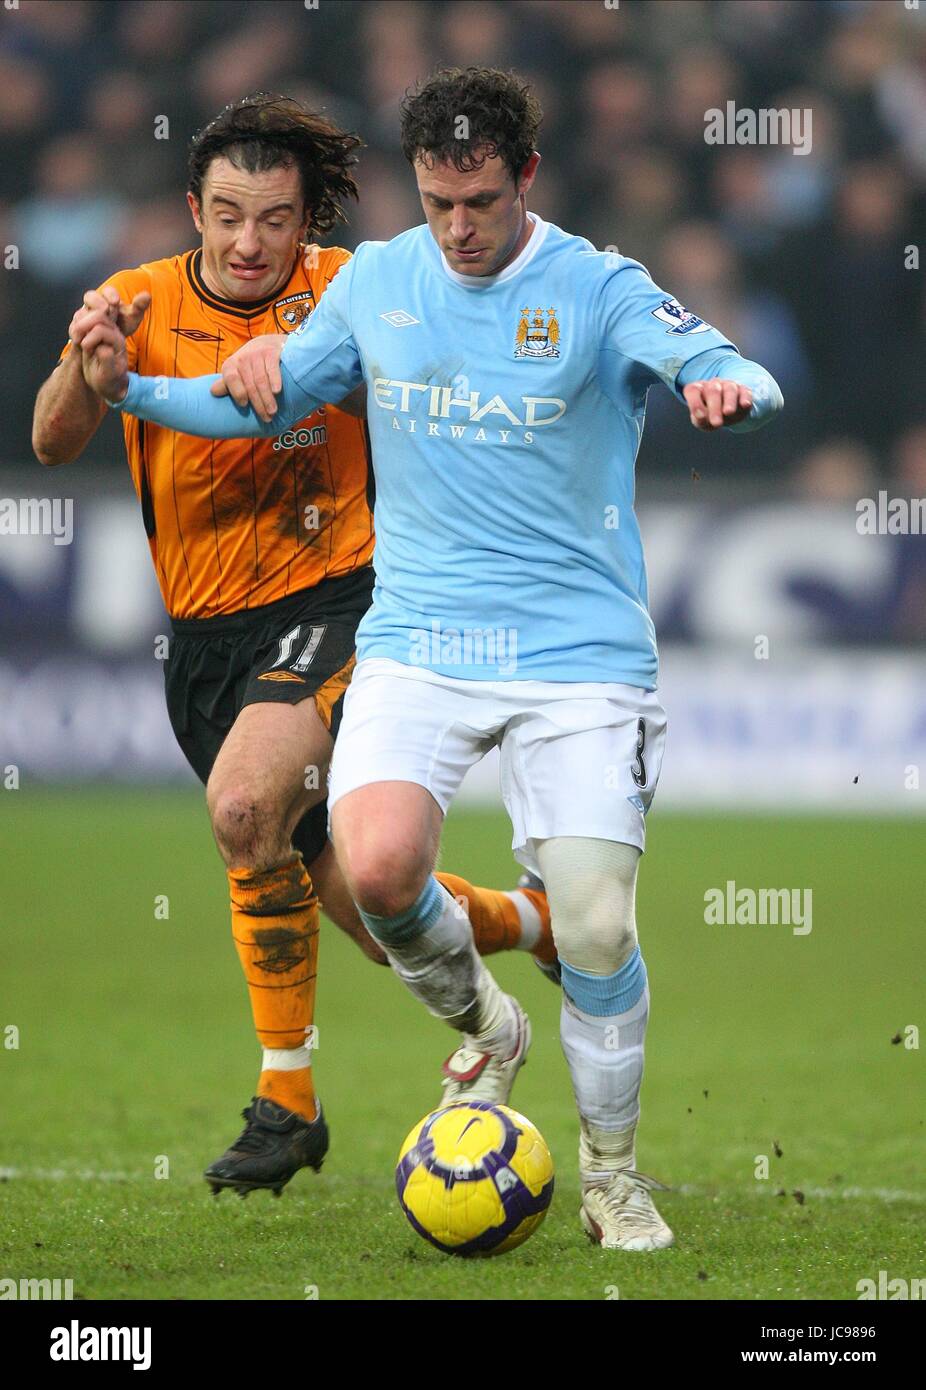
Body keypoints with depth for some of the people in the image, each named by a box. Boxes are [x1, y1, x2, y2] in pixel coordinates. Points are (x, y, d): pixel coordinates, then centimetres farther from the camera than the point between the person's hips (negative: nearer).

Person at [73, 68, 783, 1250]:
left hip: (577, 652, -2)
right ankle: (476, 1019, 11)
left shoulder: (599, 290, -4)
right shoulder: (376, 282, 7)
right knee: (376, 867, -23)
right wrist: (131, 393, 5)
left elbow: (731, 374, -17)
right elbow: (265, 404, 19)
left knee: (595, 927, -10)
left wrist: (732, 392, -41)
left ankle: (612, 1170, 14)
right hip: (417, 645, 2)